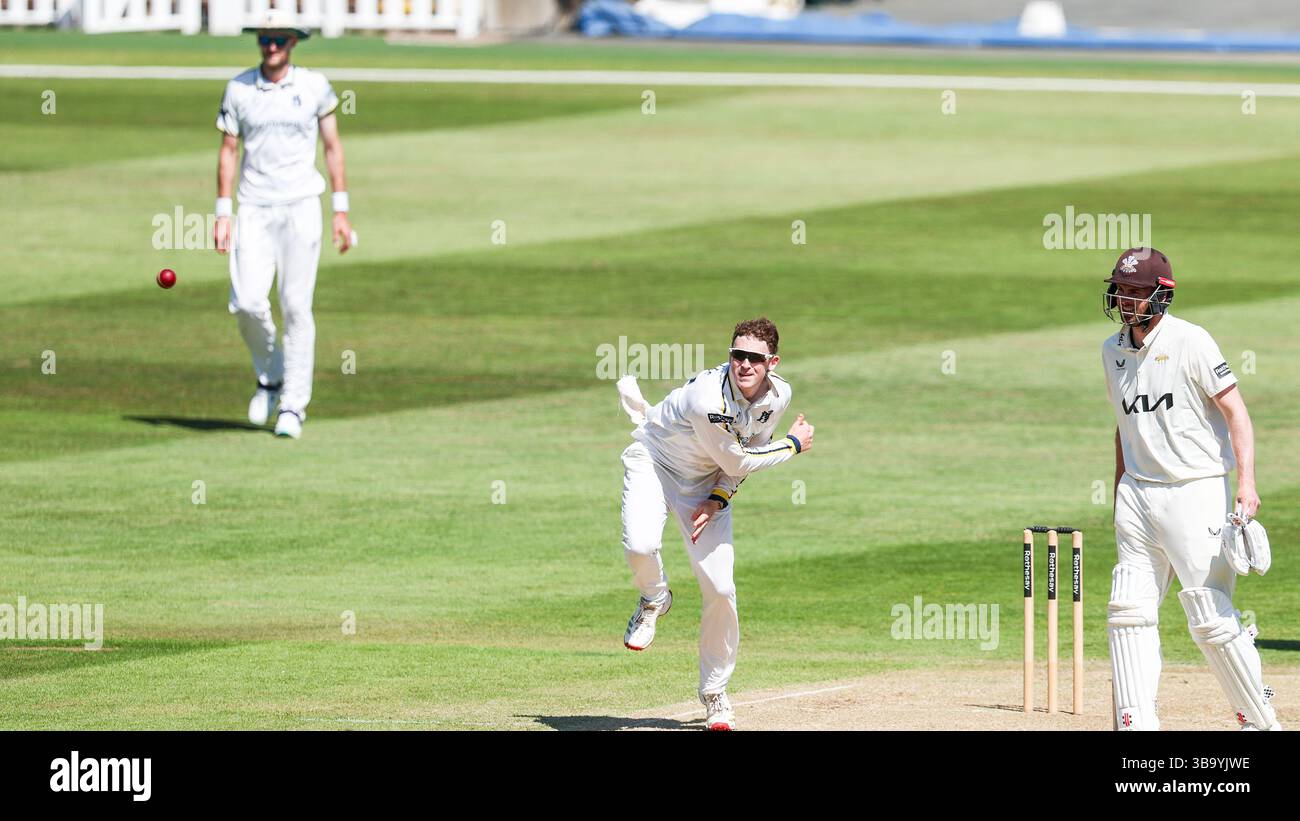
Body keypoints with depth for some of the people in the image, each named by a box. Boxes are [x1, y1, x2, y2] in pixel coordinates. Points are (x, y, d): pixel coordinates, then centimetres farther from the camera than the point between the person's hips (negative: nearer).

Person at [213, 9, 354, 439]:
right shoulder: (238, 89, 3)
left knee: (296, 306, -5)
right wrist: (222, 215, 0)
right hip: (254, 210, 1)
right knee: (247, 303, -10)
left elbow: (333, 148, 6)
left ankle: (293, 405, 2)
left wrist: (341, 212, 1)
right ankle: (269, 376, 17)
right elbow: (228, 151, 7)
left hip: (301, 208, -1)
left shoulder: (314, 87, 1)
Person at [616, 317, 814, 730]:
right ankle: (653, 600, 4)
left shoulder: (777, 395, -14)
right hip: (654, 461, -5)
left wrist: (719, 500, -11)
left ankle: (714, 693, 14)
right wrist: (794, 444, -13)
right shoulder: (708, 397, -34)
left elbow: (749, 451, 2)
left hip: (706, 484, 5)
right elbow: (735, 462, -22)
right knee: (640, 545, -34)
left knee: (719, 588, -5)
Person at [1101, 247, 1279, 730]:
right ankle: (1137, 722, 1)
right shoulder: (1113, 351, 11)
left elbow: (1234, 411, -13)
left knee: (1211, 616, -8)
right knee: (1129, 610, -1)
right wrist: (1120, 495, 21)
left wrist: (1246, 483, -23)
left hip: (1196, 490, -7)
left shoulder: (1189, 342, -10)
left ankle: (1260, 720, 4)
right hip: (1138, 493, 7)